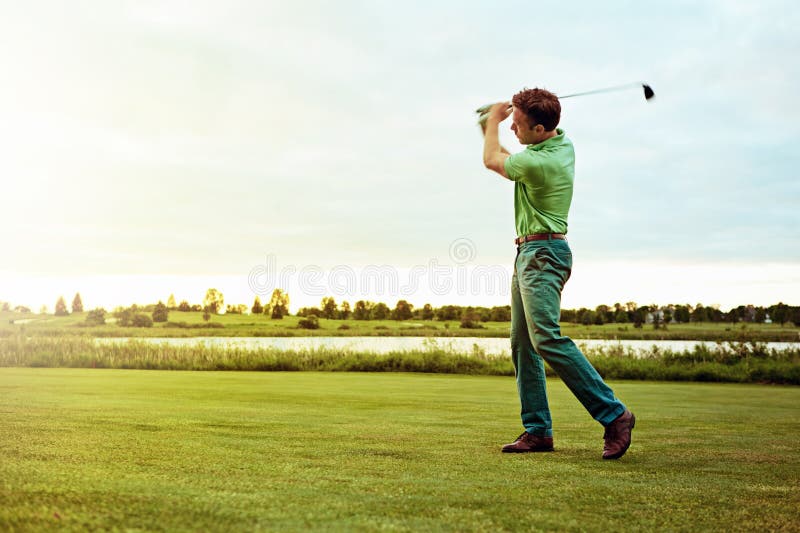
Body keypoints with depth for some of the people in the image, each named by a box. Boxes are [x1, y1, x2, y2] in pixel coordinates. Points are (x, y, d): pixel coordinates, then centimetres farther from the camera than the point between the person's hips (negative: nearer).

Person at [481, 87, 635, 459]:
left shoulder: (538, 163, -20)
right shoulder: (562, 142, 9)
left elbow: (492, 160, 1)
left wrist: (493, 122, 16)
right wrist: (492, 128, 24)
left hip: (543, 254, -10)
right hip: (529, 255, 10)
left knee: (546, 338, -21)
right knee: (522, 345, 6)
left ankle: (613, 414, -17)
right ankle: (538, 431, 6)